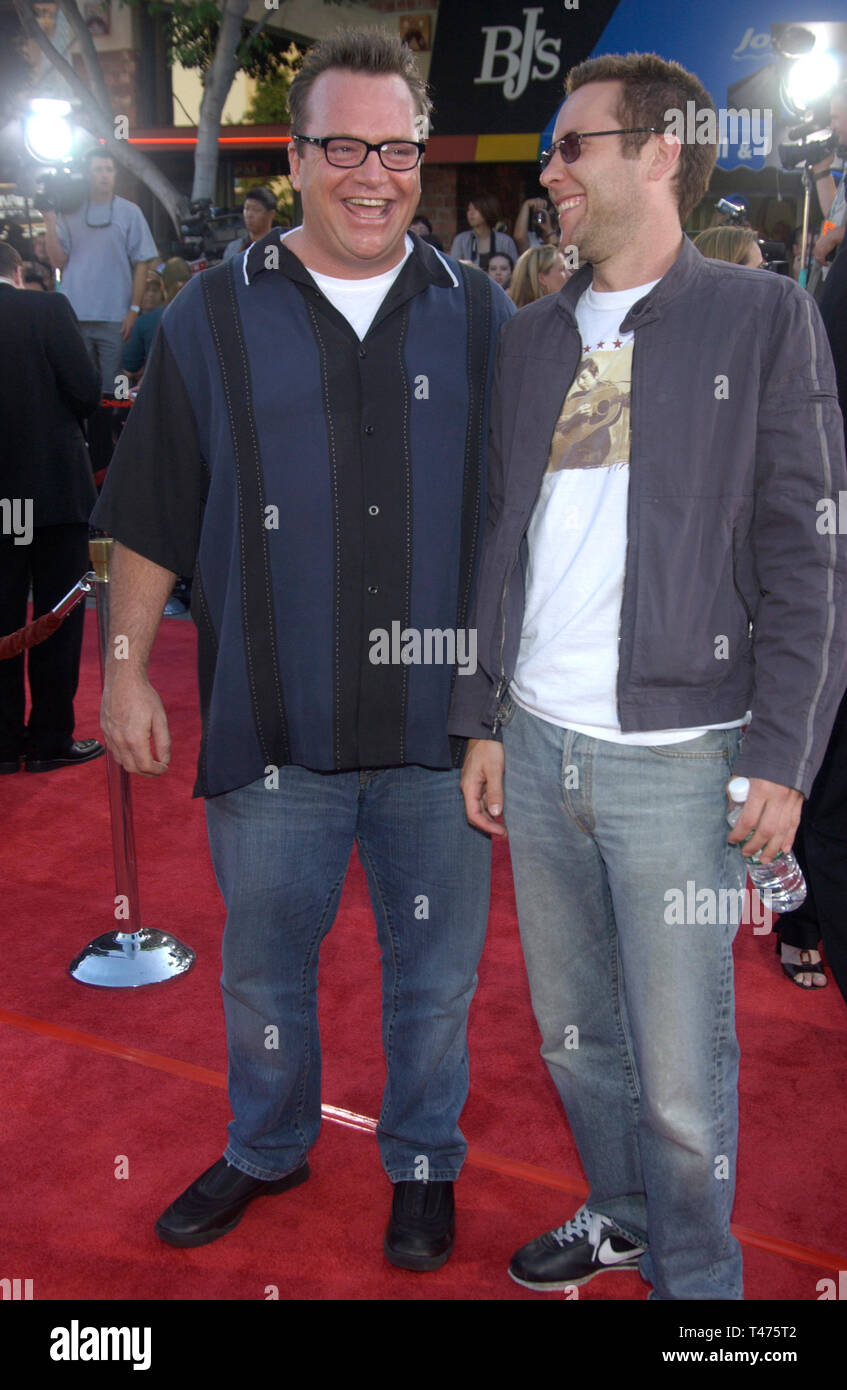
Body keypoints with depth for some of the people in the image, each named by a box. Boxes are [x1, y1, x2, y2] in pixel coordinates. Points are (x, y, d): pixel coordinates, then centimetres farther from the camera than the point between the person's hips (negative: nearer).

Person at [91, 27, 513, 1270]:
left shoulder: (482, 318, 5)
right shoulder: (212, 318, 2)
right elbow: (152, 517, 4)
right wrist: (128, 667, 0)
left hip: (441, 719, 0)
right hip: (273, 724, 0)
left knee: (435, 971, 12)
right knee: (263, 969, 15)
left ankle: (424, 1164, 36)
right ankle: (267, 1148, 41)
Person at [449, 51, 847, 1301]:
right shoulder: (530, 337, 12)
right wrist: (482, 721, 11)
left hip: (675, 755, -5)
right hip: (536, 744, 5)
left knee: (680, 1068, 5)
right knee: (572, 1027, 17)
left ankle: (696, 1278, 29)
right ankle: (619, 1214, 41)